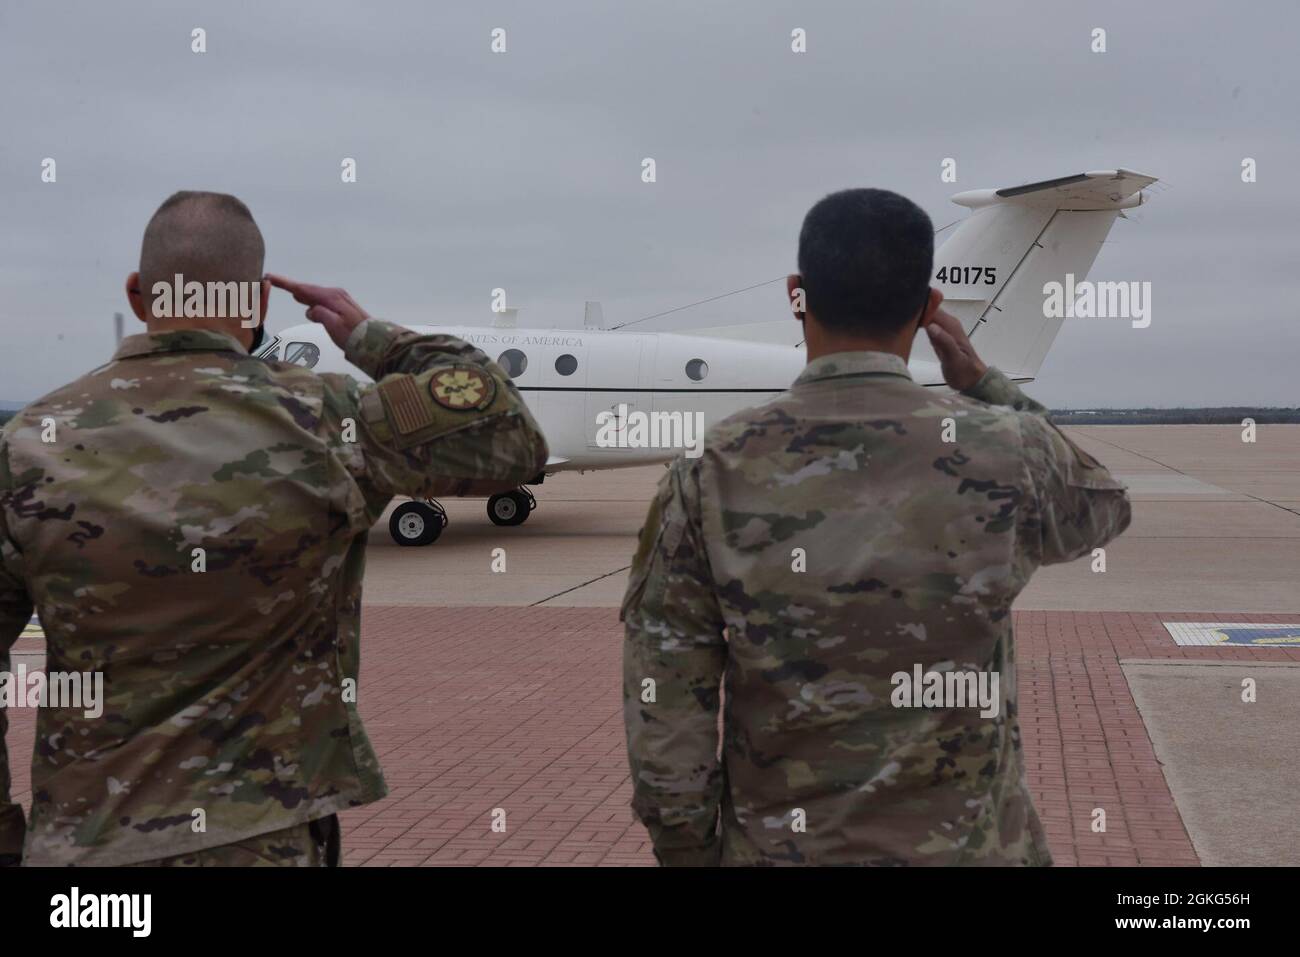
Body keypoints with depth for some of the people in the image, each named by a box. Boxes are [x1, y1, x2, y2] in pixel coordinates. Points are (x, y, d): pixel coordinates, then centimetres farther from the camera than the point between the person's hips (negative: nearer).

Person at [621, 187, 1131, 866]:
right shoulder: (1002, 453, -13)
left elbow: (661, 716, -11)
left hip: (776, 846, 0)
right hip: (967, 845, 0)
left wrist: (689, 853, 3)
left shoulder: (708, 474, -14)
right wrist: (980, 380, 17)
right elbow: (1101, 508, 12)